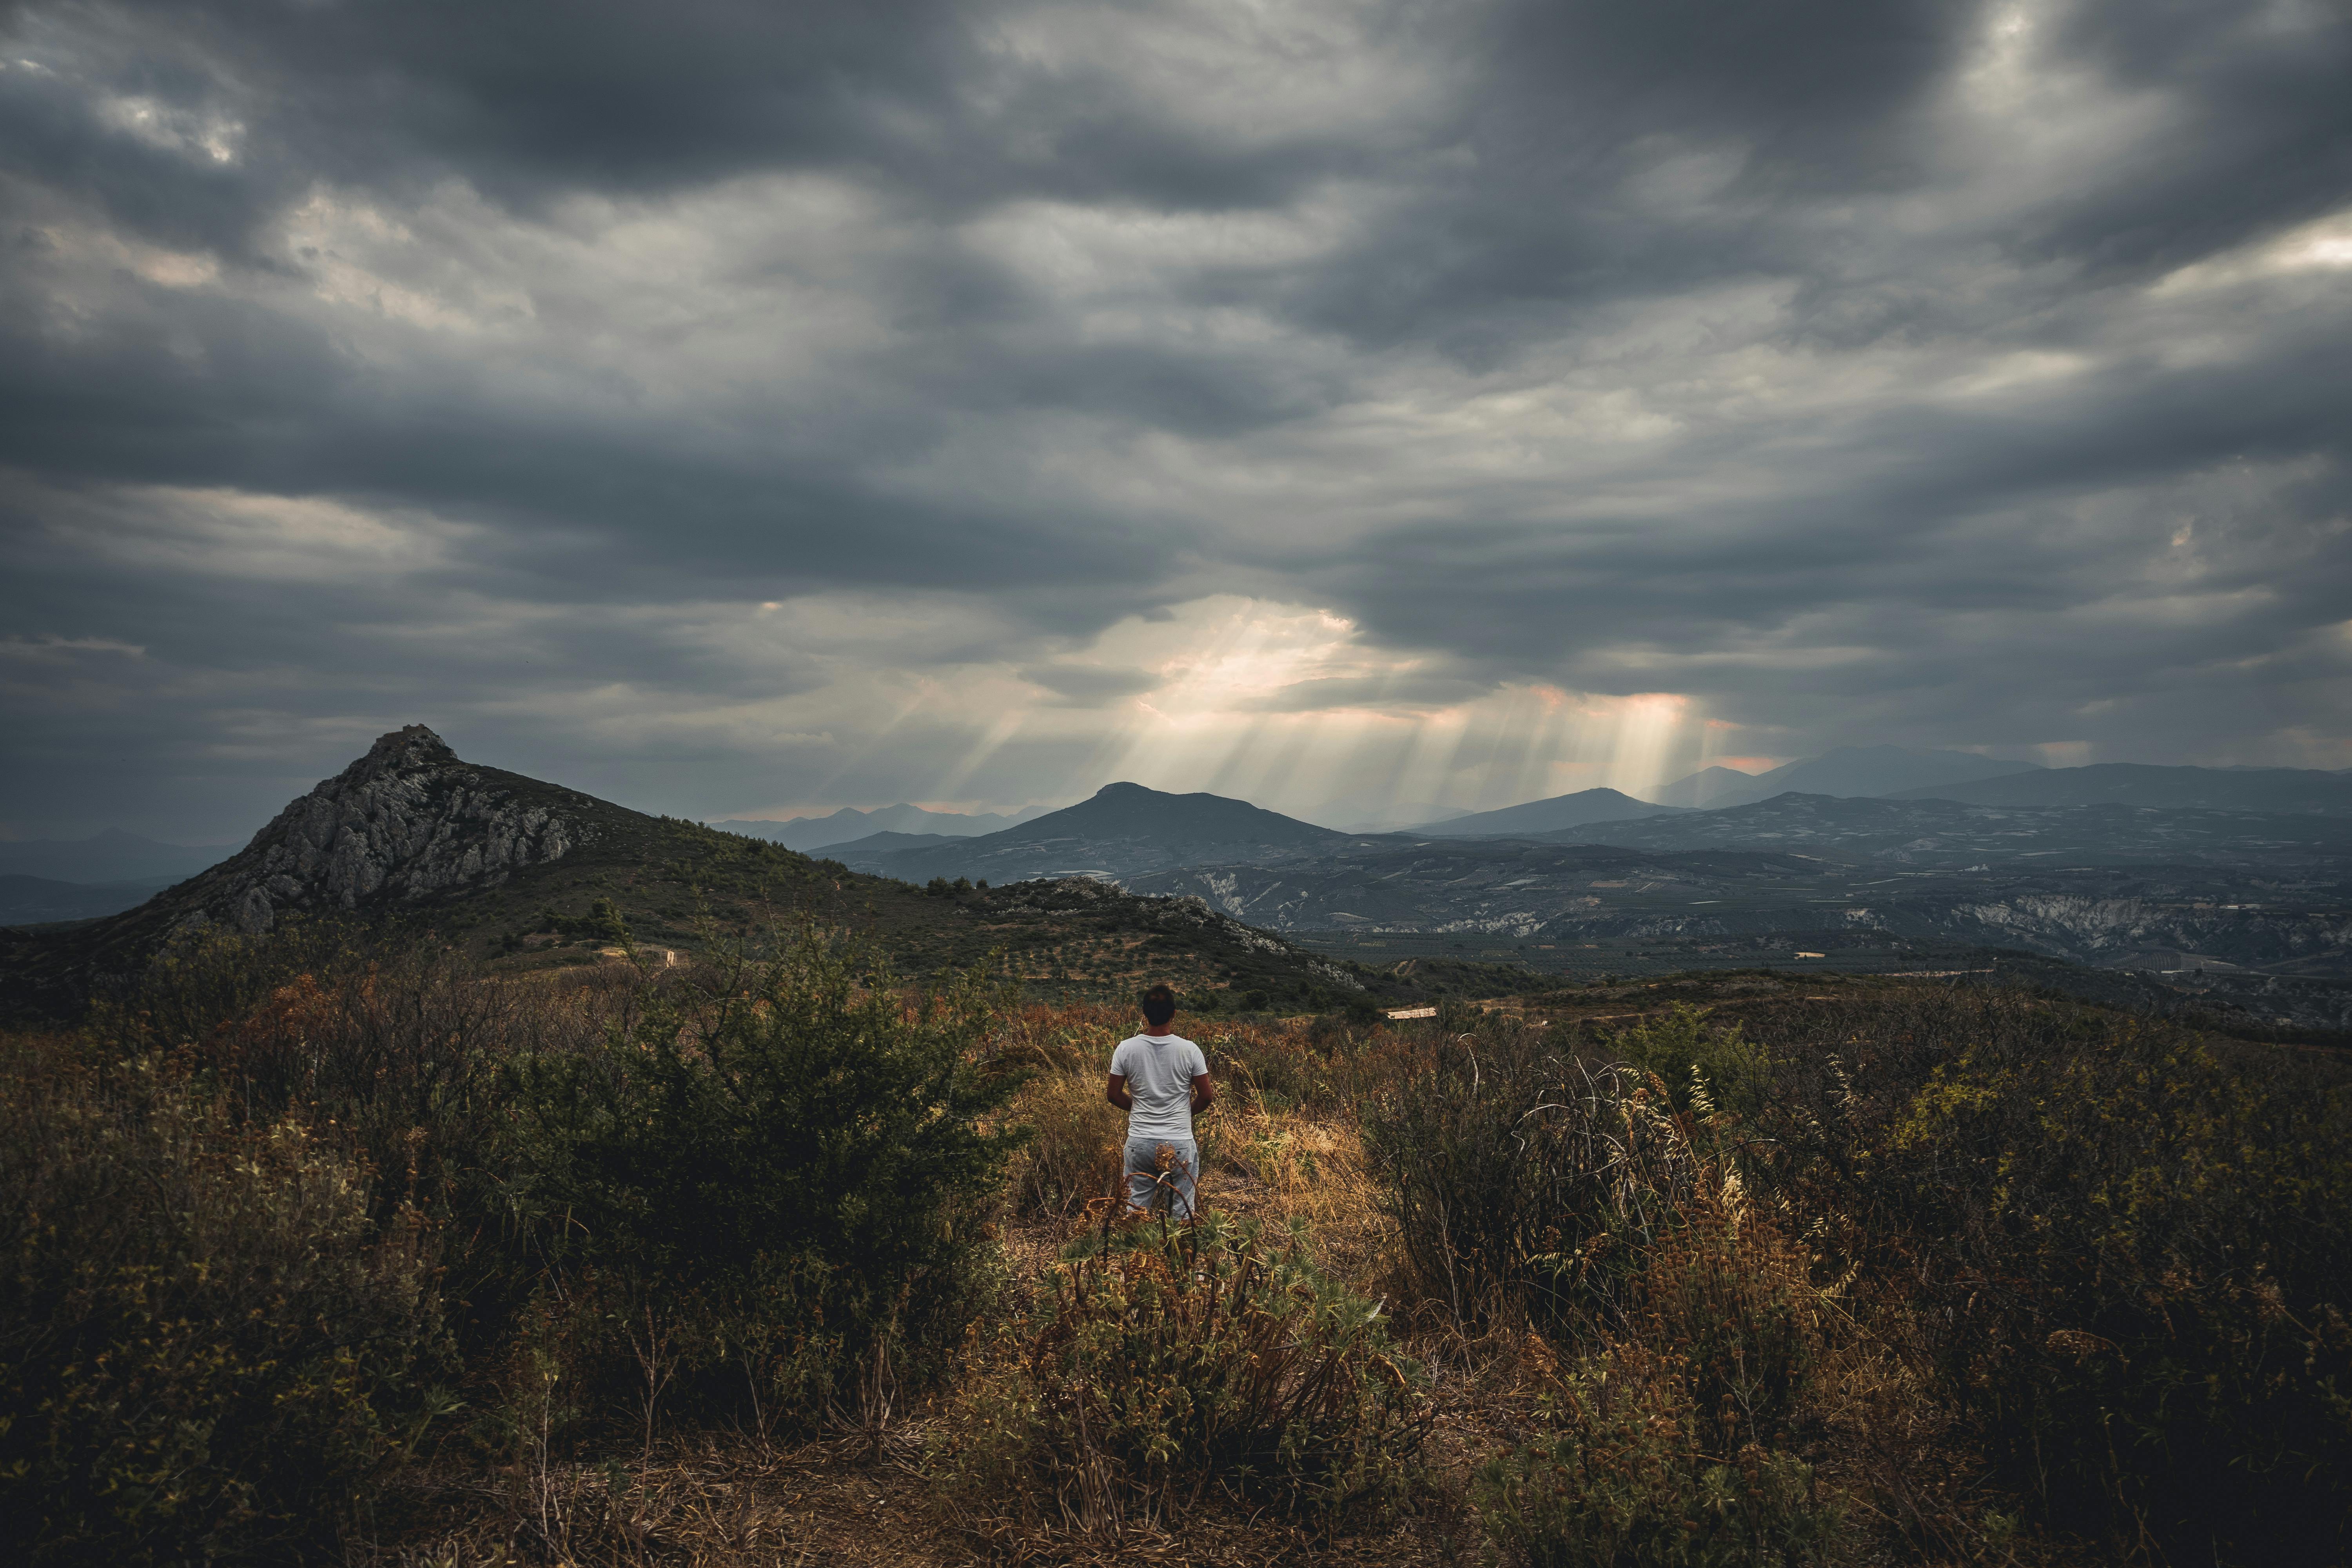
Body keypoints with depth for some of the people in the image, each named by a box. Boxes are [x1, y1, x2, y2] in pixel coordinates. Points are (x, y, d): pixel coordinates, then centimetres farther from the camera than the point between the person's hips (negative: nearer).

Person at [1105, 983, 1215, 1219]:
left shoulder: (1126, 1048, -7)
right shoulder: (1189, 1050, -10)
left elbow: (1113, 1095, 1)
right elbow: (1207, 1096, -3)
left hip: (1140, 1143, 1)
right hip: (1180, 1143, -1)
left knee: (1136, 1208, 11)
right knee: (1183, 1211, 10)